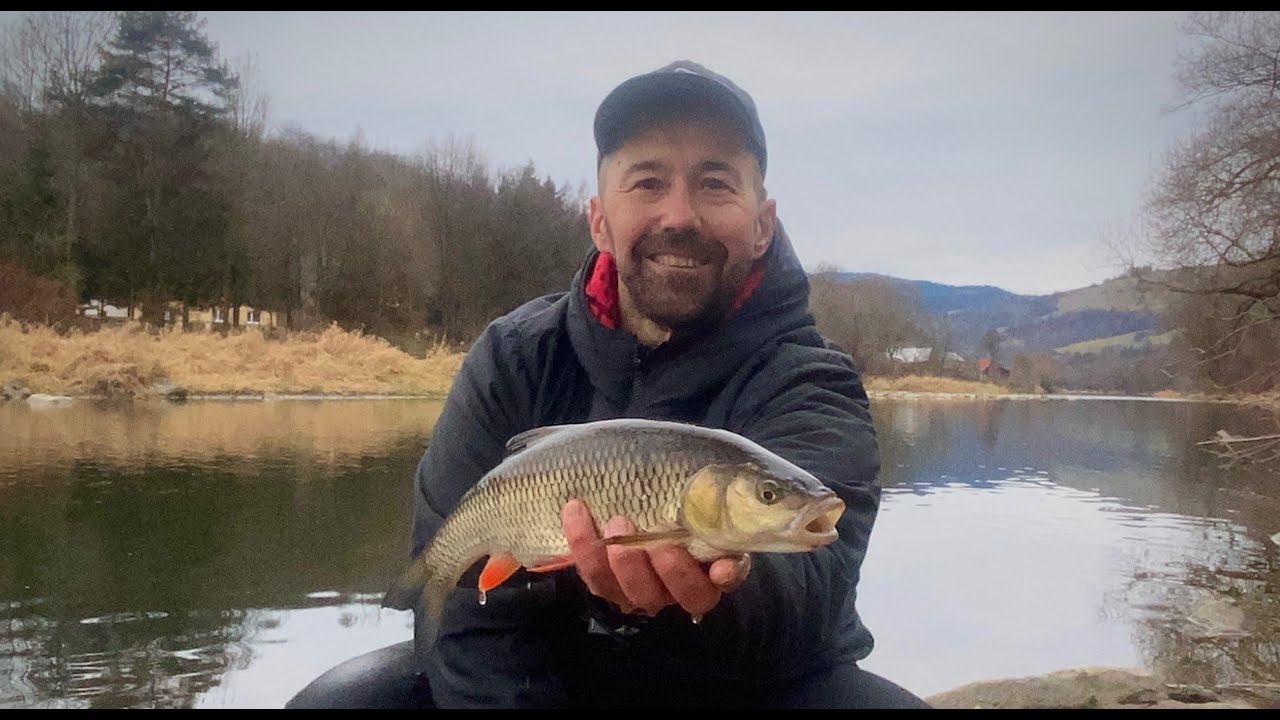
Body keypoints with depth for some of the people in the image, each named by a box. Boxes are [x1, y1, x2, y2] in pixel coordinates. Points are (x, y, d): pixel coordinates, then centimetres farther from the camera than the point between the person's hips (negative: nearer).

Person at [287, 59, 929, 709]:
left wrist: (722, 589, -54)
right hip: (551, 668, 3)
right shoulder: (515, 357, -6)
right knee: (337, 698, -18)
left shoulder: (808, 387, -13)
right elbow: (464, 587, -12)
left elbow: (806, 586, -33)